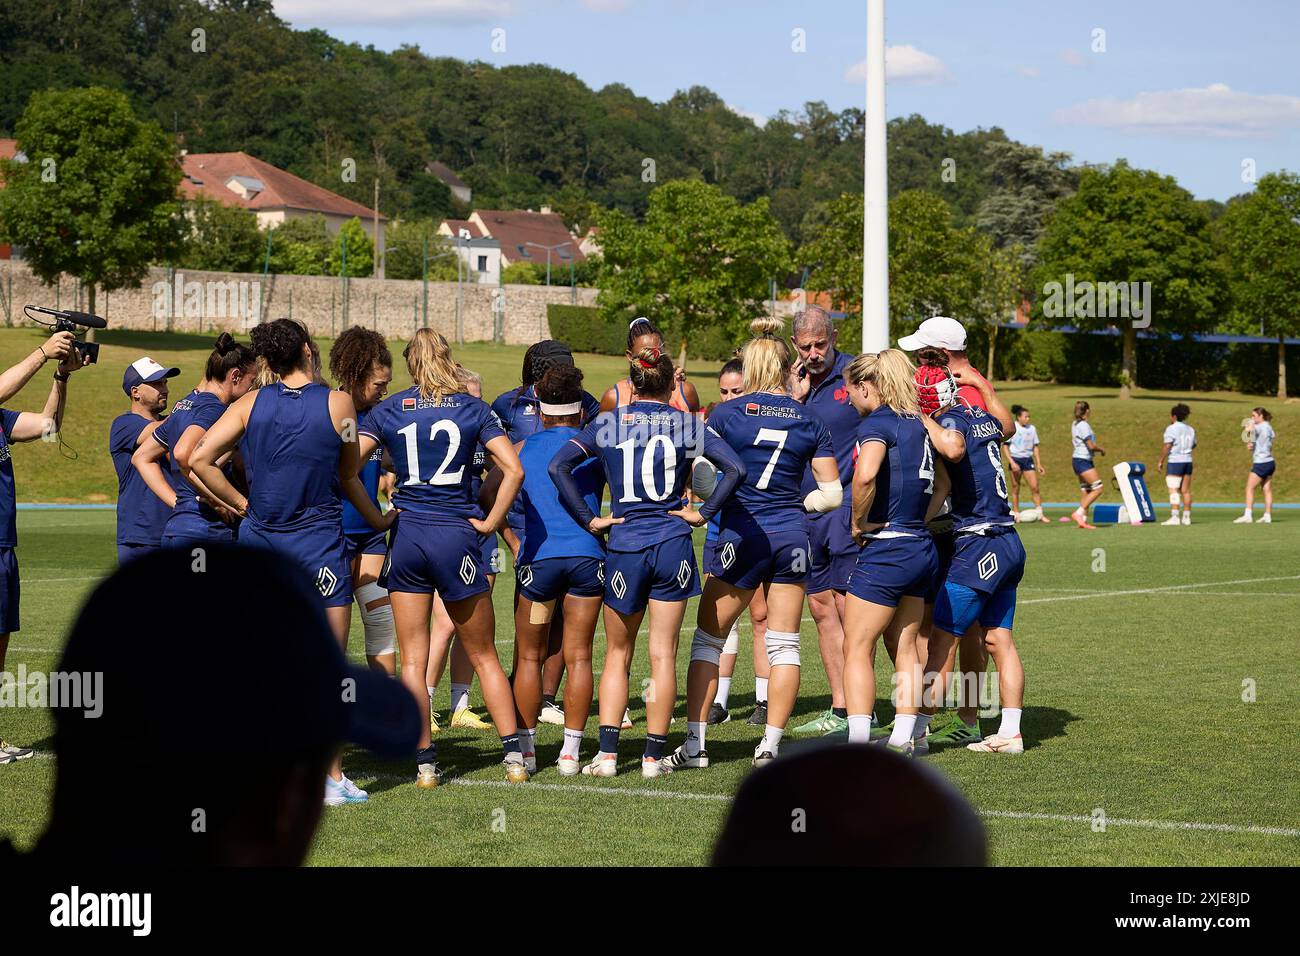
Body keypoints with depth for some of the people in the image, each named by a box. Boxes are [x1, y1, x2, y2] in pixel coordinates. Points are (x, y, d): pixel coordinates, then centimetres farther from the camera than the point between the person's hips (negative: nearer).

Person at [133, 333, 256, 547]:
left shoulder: (183, 406, 17)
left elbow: (141, 457, 24)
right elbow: (183, 454, -29)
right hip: (205, 531, -9)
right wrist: (216, 501, -18)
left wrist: (177, 502, 16)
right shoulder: (213, 408, -11)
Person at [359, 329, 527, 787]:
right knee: (483, 656, 9)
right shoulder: (473, 409, 2)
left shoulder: (387, 410, 4)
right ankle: (514, 755, 6)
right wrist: (490, 523, -1)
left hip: (406, 537, 1)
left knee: (412, 659, 7)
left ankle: (425, 763, 5)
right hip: (457, 535, 0)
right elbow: (513, 470, -9)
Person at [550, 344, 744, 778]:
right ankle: (653, 756, 5)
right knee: (663, 654, 5)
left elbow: (559, 466, -9)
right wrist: (702, 513, -1)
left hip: (624, 546, 0)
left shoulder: (607, 424, 1)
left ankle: (607, 753, 2)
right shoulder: (687, 425, 0)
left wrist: (589, 519, -5)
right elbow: (735, 468, -8)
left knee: (617, 655, 12)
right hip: (673, 546, 0)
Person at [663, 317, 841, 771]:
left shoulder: (726, 413, -2)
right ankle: (770, 745, 5)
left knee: (708, 638, 8)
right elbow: (833, 493, 7)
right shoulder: (809, 420, 5)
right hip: (792, 537, 2)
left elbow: (700, 474, -10)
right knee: (784, 644, 8)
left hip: (741, 534, -2)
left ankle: (695, 742, 4)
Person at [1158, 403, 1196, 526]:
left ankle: (1174, 517, -17)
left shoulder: (1171, 429, -10)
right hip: (1188, 461, 7)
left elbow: (1167, 447, -16)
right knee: (1186, 490, 9)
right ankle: (1186, 517, 10)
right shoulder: (1190, 429, 11)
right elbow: (1193, 444, 23)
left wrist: (1161, 461, -10)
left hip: (1175, 462, -7)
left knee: (1173, 490, -9)